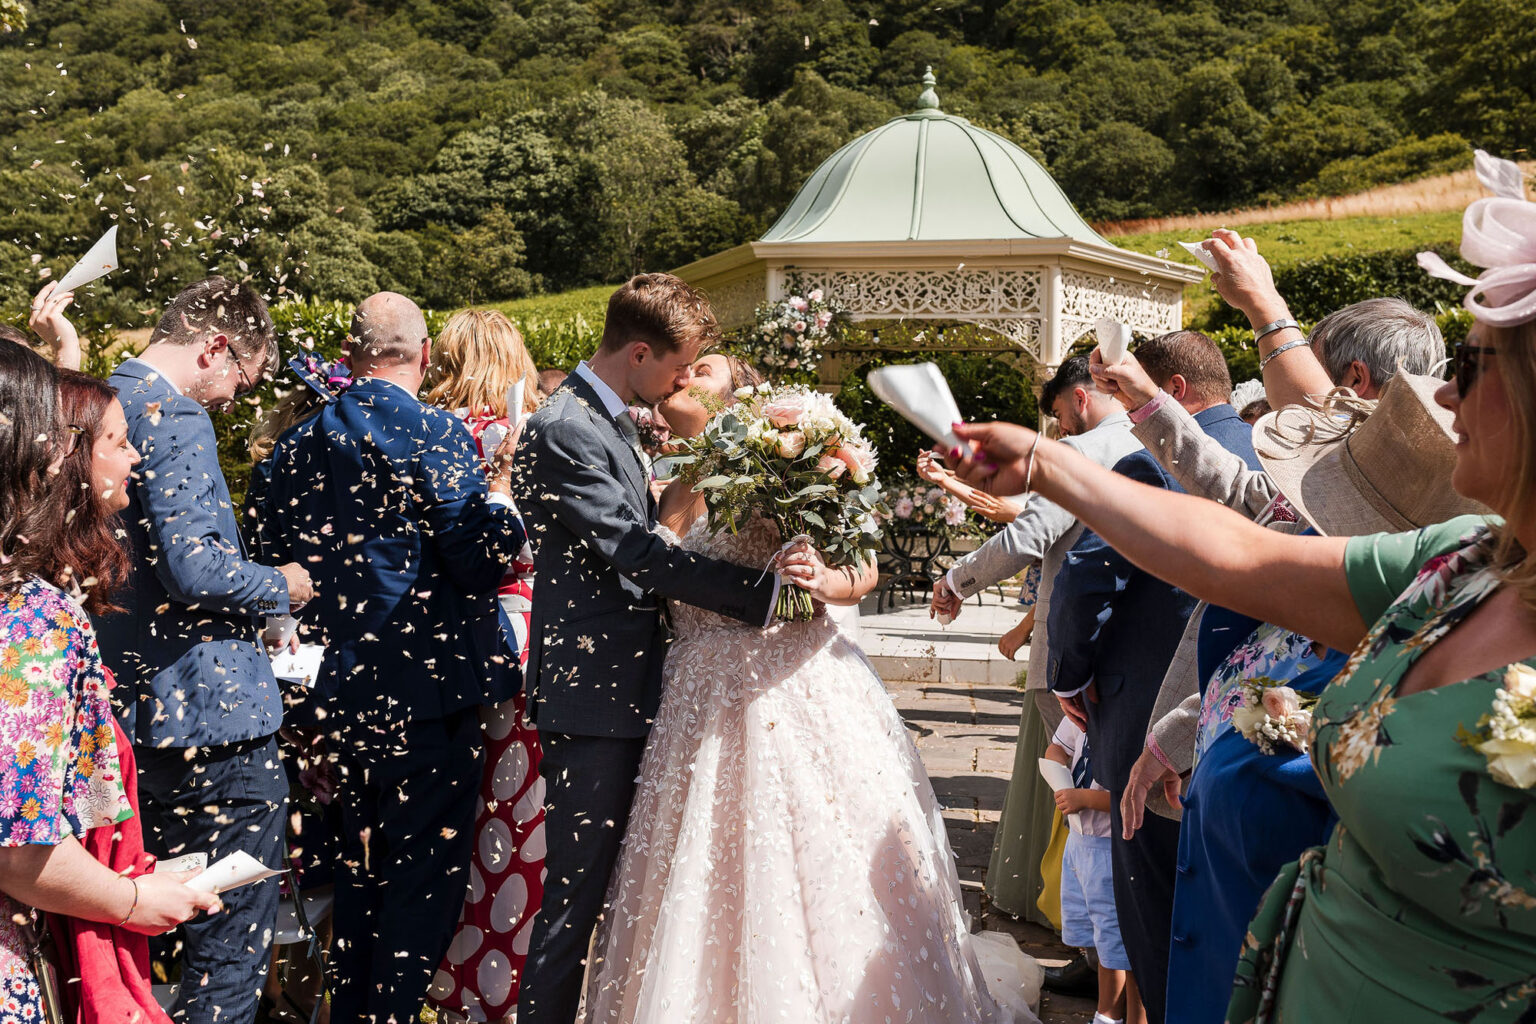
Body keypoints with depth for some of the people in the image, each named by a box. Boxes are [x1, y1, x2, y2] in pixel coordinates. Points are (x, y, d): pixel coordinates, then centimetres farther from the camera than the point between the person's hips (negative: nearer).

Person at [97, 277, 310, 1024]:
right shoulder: (172, 416, -16)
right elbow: (193, 567, -24)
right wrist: (280, 586, -6)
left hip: (131, 714, 10)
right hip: (210, 712, -10)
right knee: (233, 942, 0)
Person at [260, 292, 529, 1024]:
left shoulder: (298, 442, 5)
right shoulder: (437, 434, -14)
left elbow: (280, 557, 9)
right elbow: (480, 555, -18)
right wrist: (507, 490, -2)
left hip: (345, 689, 7)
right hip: (429, 689, -7)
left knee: (361, 862, 21)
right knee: (428, 867, 4)